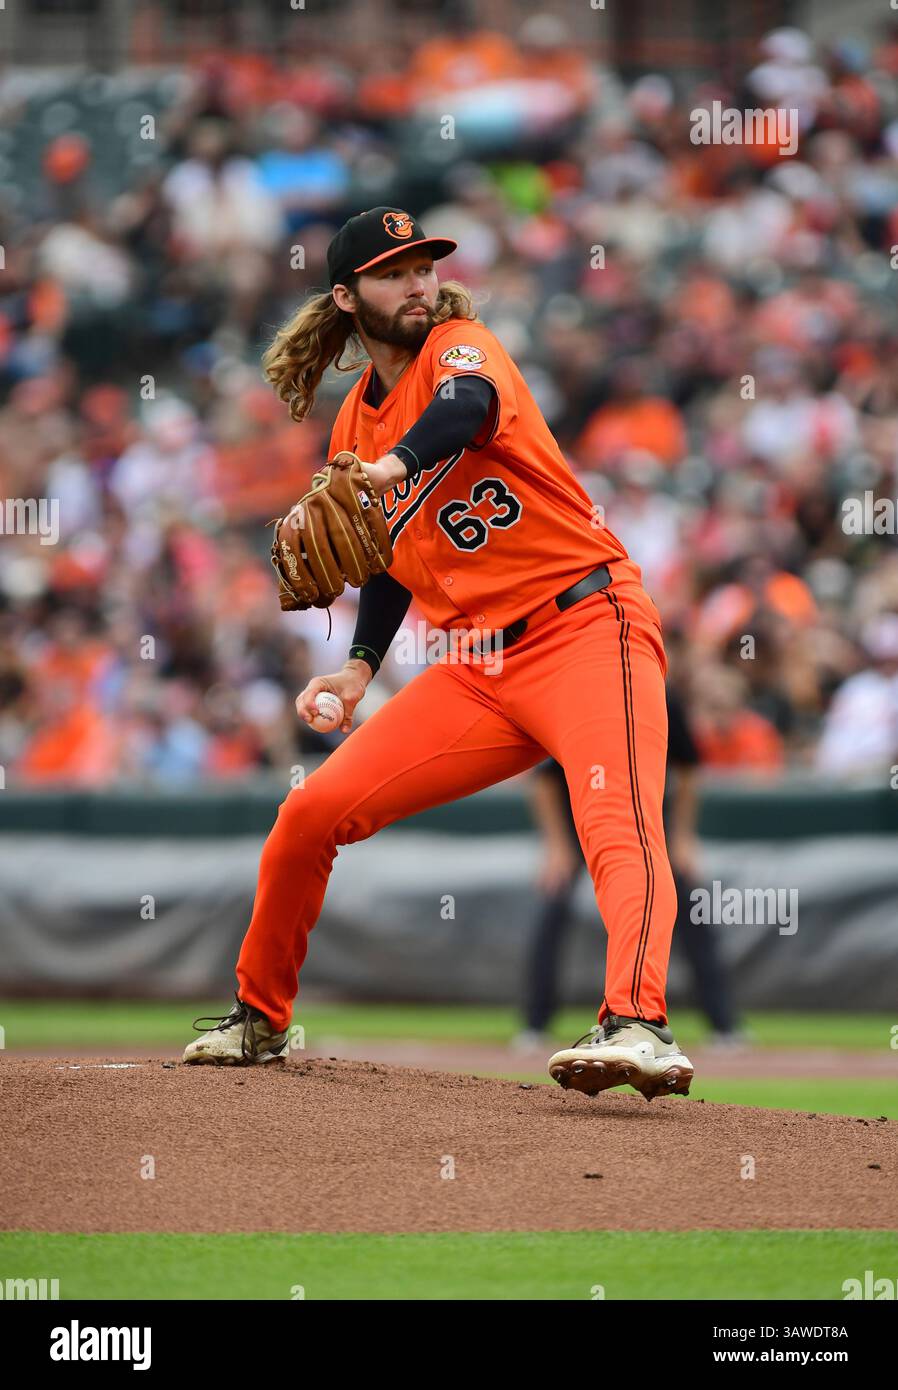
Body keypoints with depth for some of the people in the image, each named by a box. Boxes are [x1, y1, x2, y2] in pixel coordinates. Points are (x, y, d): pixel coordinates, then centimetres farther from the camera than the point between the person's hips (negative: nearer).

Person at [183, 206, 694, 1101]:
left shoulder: (459, 346, -6)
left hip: (586, 626, -6)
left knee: (619, 826, -30)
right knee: (309, 815, 3)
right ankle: (259, 1020, 22)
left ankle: (637, 1024, -48)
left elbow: (466, 405, -33)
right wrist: (362, 664, 10)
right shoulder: (355, 422, 13)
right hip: (475, 671, 7)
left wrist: (381, 473, -52)